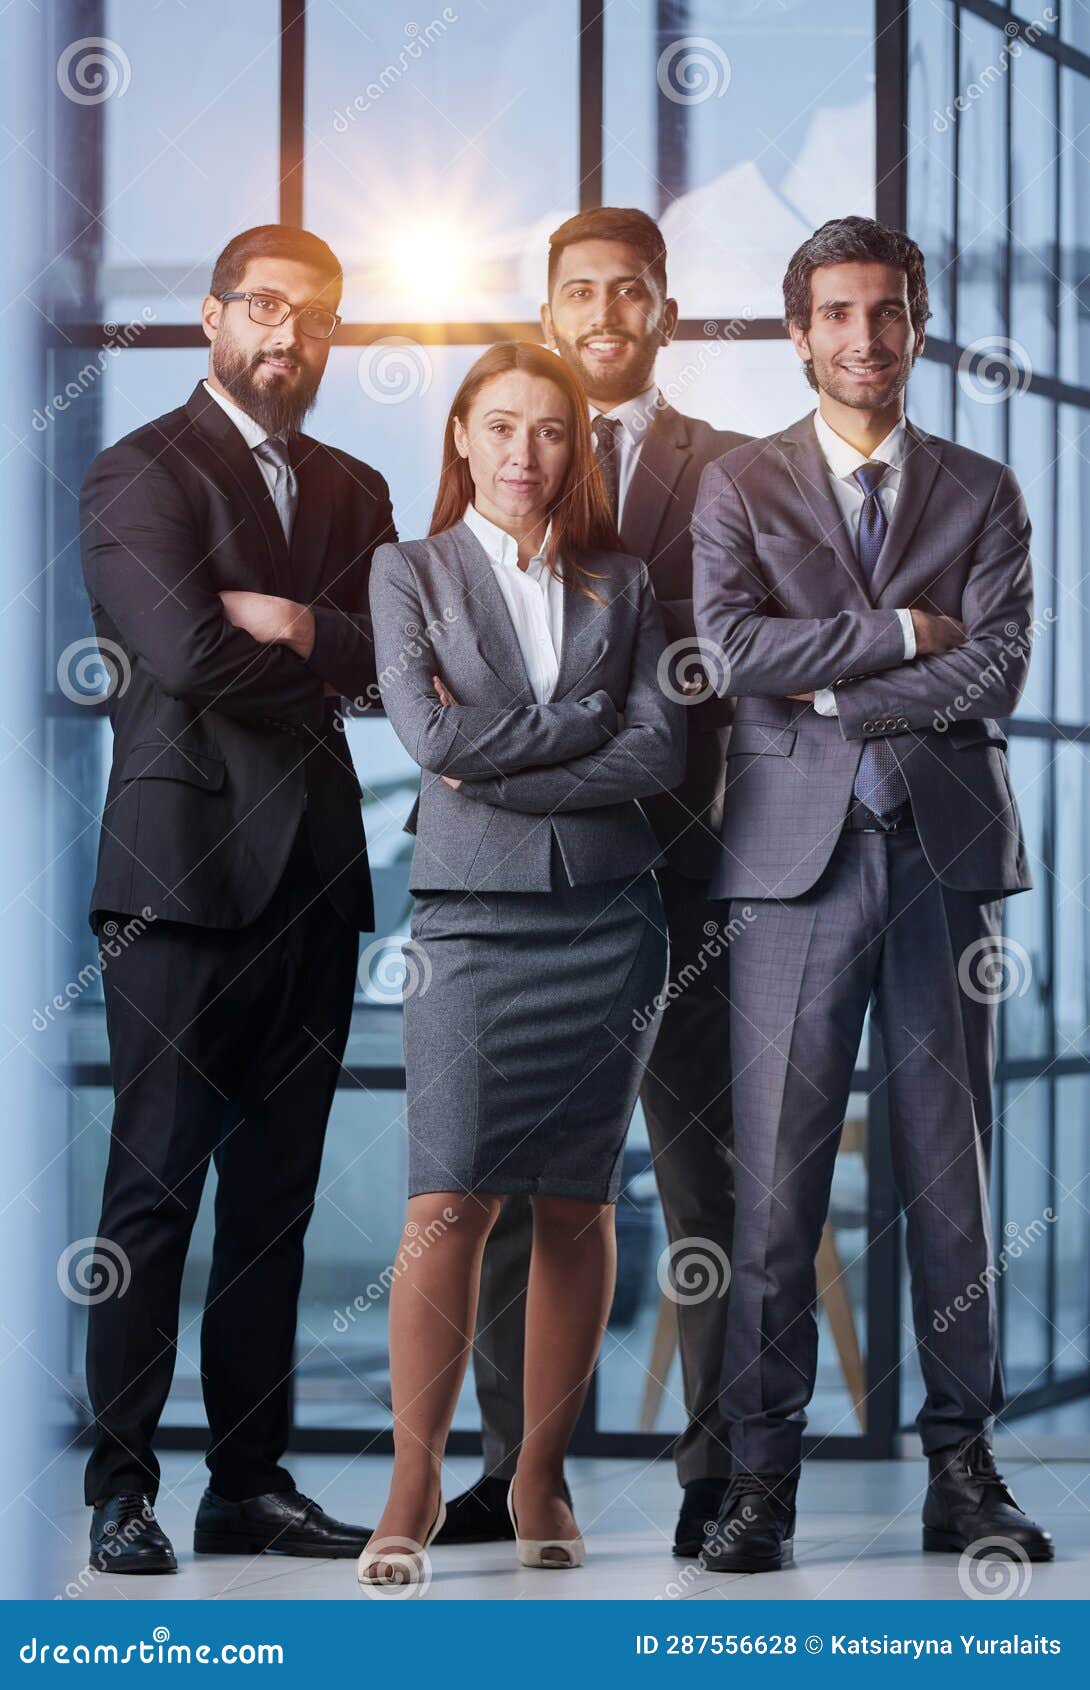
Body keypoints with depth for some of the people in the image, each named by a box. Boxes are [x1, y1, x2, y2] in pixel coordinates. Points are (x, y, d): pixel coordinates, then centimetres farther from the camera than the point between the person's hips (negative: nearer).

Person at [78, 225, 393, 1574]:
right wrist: (325, 657, -1)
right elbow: (185, 653, -16)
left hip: (313, 876, 6)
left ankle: (250, 1484, 13)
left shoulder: (354, 493, 18)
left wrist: (283, 622, -11)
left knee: (278, 1194, 7)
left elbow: (393, 652, 3)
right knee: (154, 1186, -5)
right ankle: (121, 1491, 0)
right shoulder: (140, 474, -2)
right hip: (188, 868, -6)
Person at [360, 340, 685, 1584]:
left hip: (607, 913, 3)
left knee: (577, 1204, 4)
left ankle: (541, 1477, 13)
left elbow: (663, 750, 0)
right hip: (473, 912, -2)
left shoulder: (618, 583, 12)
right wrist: (591, 719, -4)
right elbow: (430, 732, -9)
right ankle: (414, 1487, -2)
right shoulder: (410, 572, 6)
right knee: (449, 1203, -10)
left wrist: (502, 765, -7)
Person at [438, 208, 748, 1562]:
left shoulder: (729, 470, 8)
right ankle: (514, 1465, 12)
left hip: (674, 857, -2)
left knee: (703, 1171, 0)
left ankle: (716, 1467, 7)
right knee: (509, 1173, 5)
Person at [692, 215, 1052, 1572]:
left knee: (953, 1170, 3)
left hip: (949, 850, 1)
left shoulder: (982, 494, 12)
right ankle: (762, 1472, 3)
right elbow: (733, 645, -7)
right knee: (776, 1172, -4)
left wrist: (828, 691, -5)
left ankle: (961, 1462, 11)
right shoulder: (740, 487, 10)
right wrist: (901, 629, -6)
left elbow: (997, 673, -1)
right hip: (799, 850, -1)